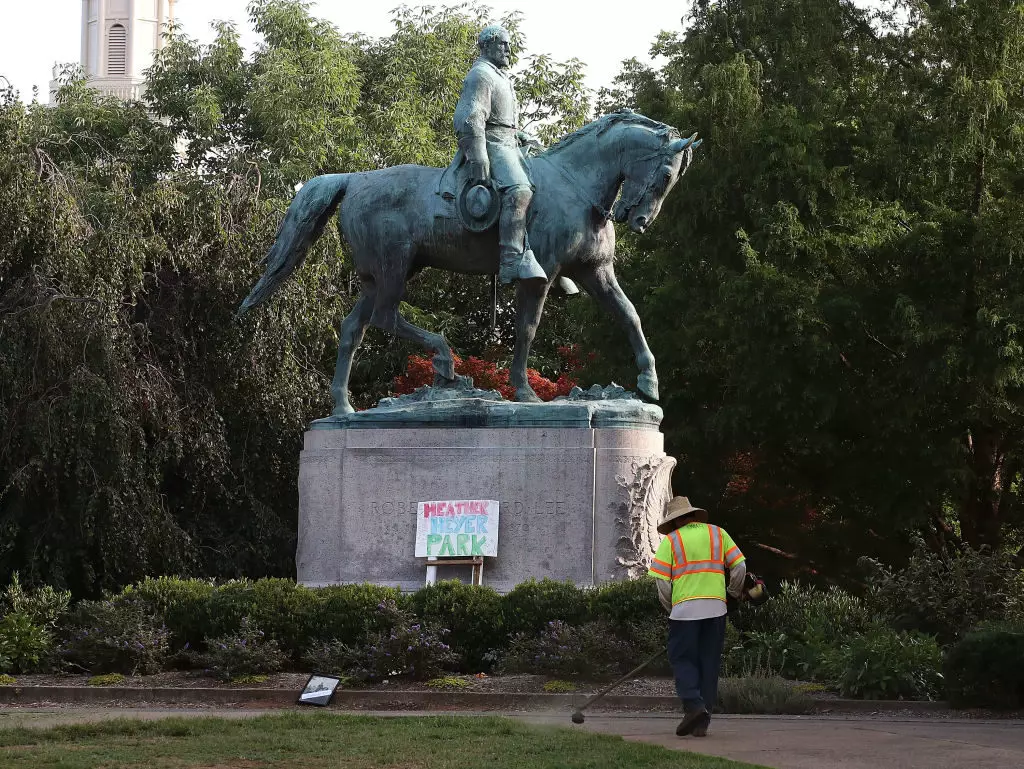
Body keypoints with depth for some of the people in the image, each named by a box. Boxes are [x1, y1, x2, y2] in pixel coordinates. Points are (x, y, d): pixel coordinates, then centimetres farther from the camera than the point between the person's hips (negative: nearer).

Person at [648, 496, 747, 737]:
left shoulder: (671, 540, 4)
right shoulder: (718, 533, 13)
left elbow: (663, 583, -2)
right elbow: (739, 566, 8)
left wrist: (670, 609, 12)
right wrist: (735, 592, 26)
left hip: (685, 607, -3)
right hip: (716, 607, 3)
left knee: (683, 660, 4)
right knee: (709, 663, 8)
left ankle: (694, 706, -19)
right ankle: (702, 722, 8)